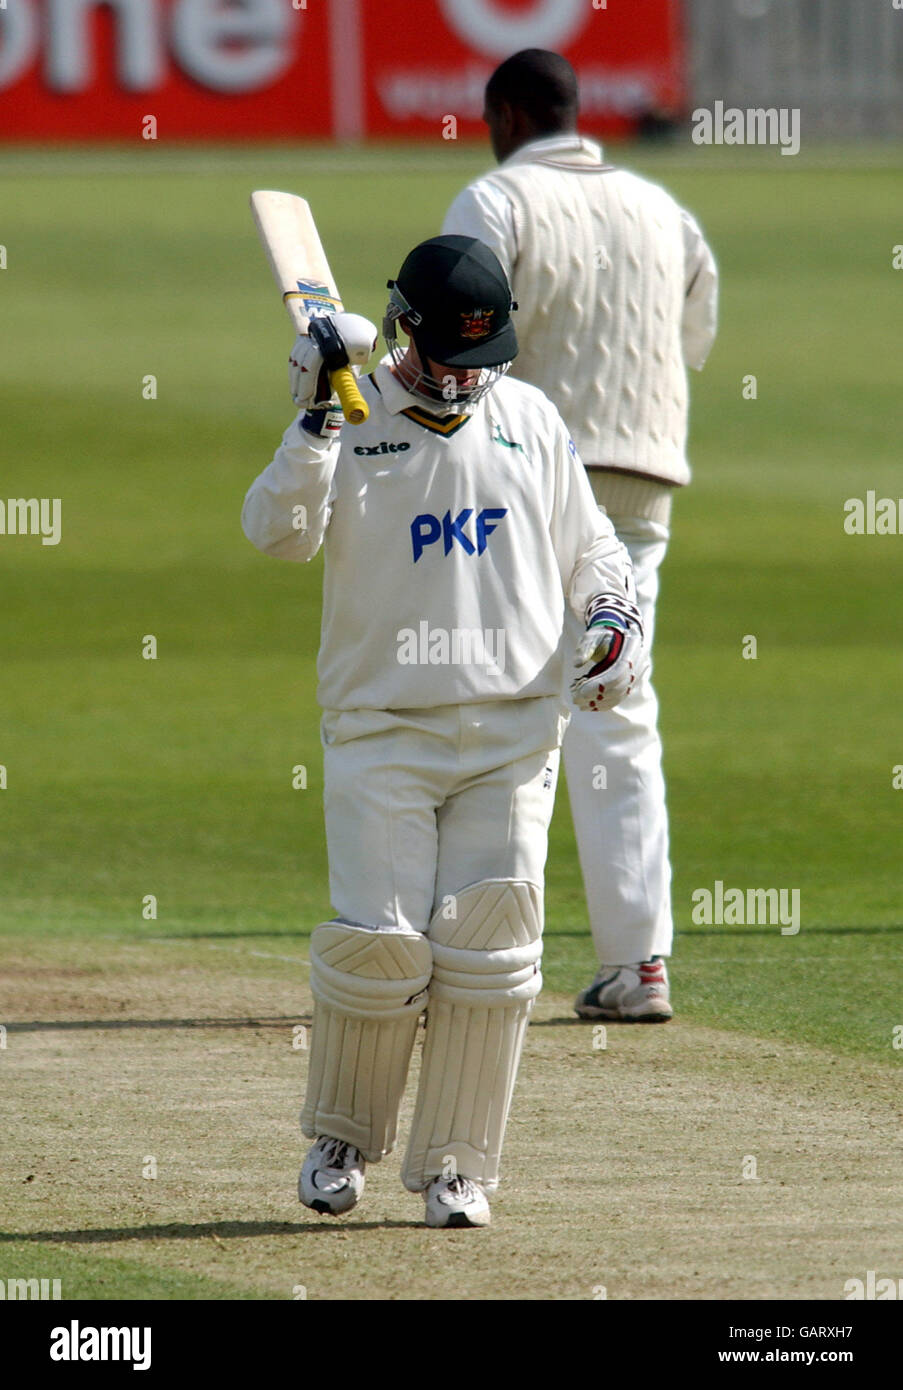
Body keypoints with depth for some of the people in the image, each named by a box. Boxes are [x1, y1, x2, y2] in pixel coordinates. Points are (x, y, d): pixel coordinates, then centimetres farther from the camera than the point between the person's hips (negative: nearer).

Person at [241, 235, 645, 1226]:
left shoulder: (530, 419, 11)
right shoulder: (353, 421, 0)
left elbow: (586, 546, 20)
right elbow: (277, 531, -14)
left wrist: (616, 616, 2)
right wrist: (316, 422, -23)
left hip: (513, 728, 3)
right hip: (382, 726, -3)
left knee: (489, 947, -5)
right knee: (377, 941, -11)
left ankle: (453, 1164, 4)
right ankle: (342, 1135, 12)